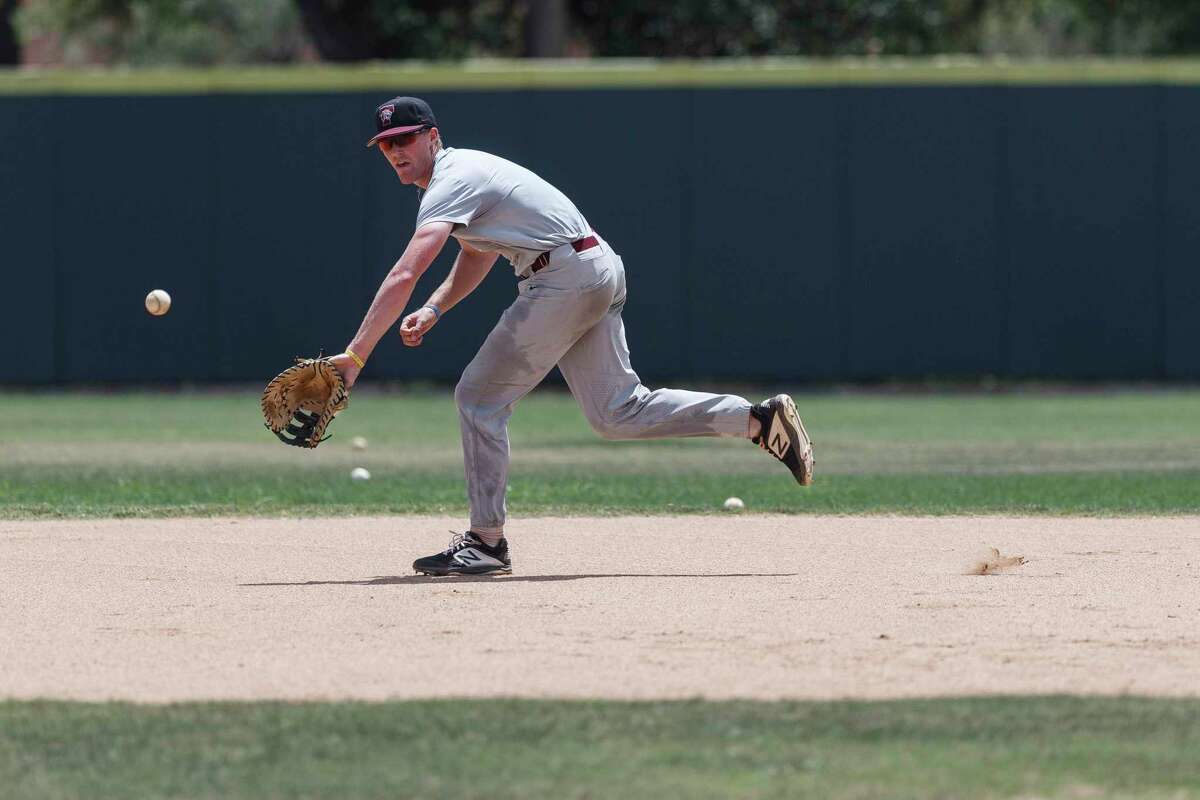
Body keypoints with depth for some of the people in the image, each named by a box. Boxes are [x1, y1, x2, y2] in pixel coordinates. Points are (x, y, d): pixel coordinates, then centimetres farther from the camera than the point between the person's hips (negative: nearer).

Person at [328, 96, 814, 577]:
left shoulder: (450, 185, -14)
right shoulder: (464, 170, 18)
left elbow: (404, 276, -26)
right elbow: (476, 256, 31)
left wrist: (355, 355, -29)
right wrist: (433, 309, 14)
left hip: (566, 278, -10)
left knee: (479, 395, -6)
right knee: (617, 414, 9)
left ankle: (486, 543, -4)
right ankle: (760, 419, 6)